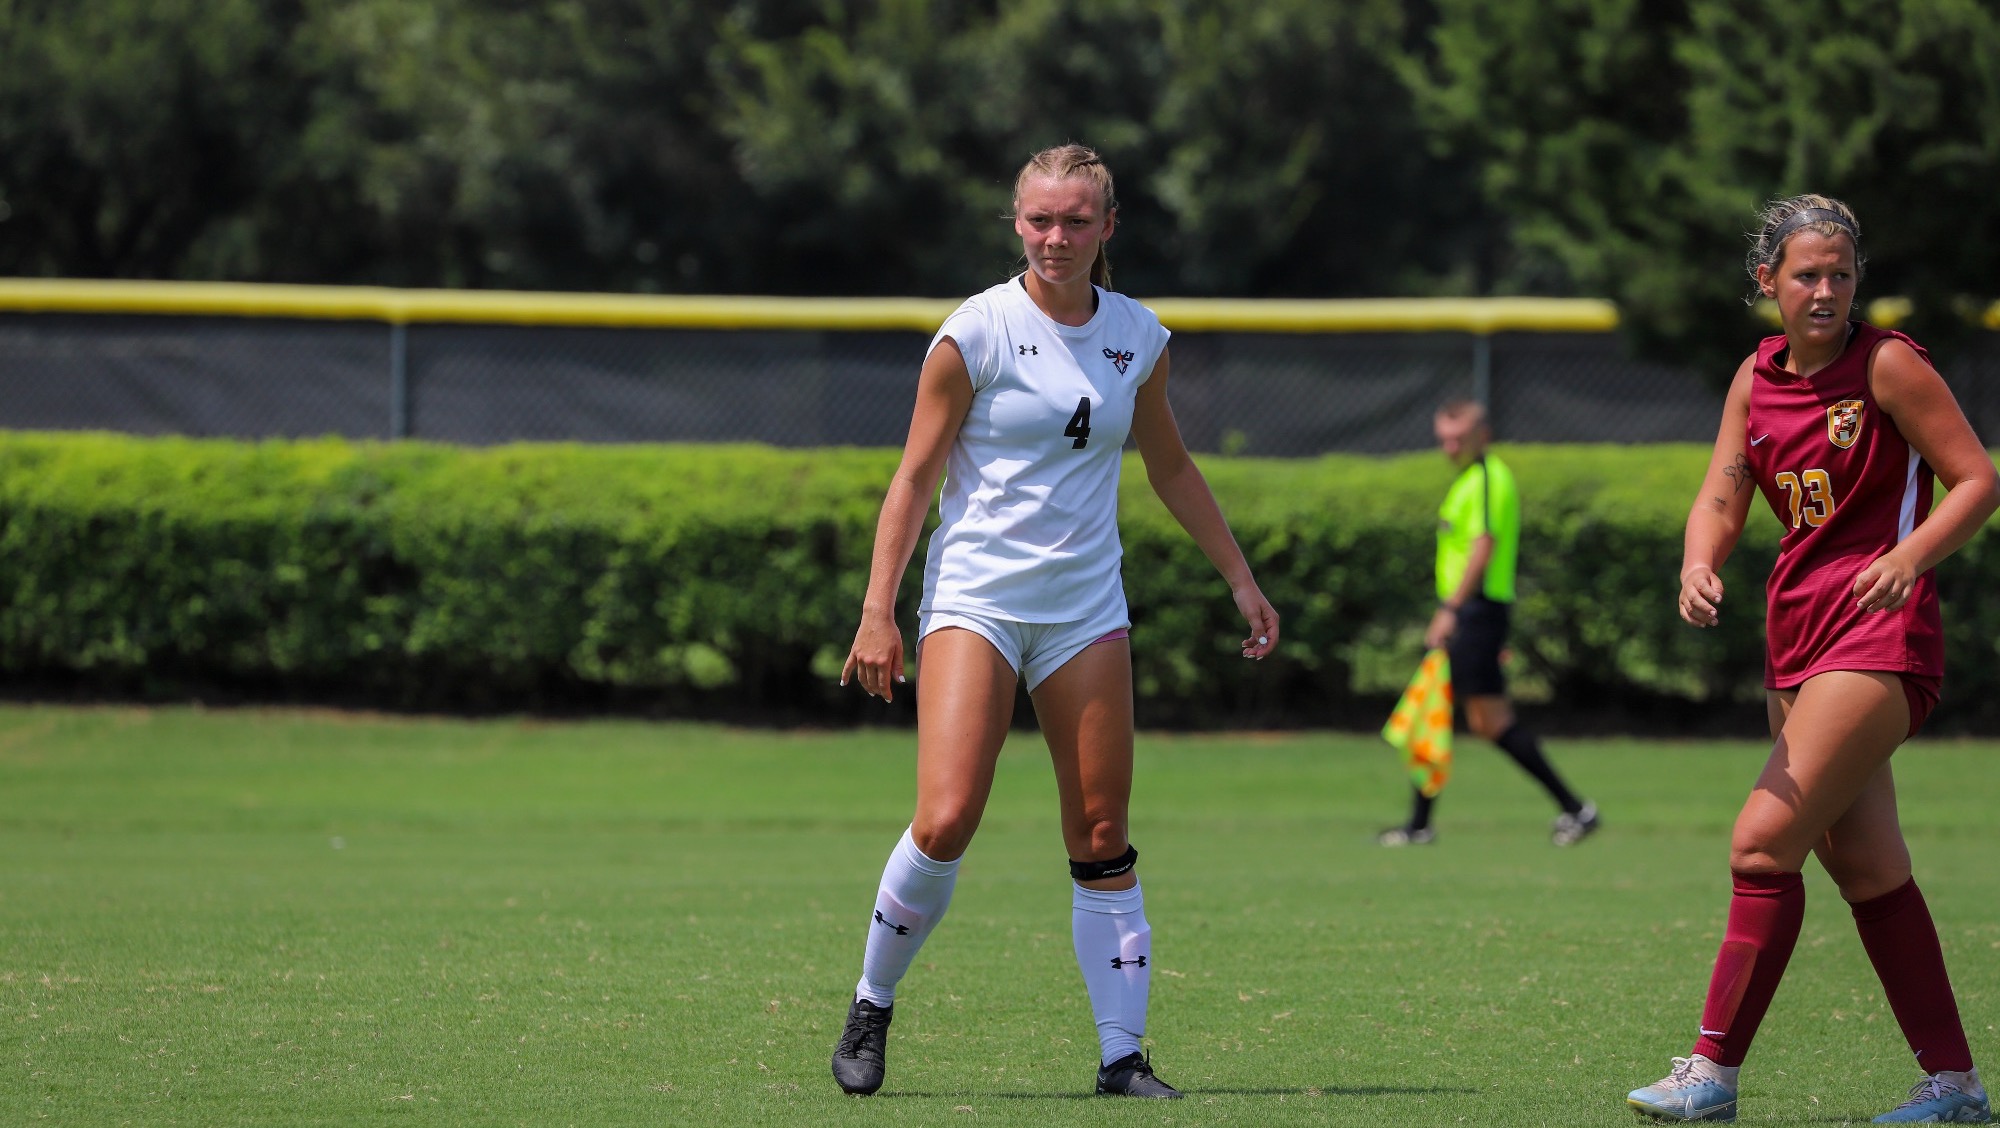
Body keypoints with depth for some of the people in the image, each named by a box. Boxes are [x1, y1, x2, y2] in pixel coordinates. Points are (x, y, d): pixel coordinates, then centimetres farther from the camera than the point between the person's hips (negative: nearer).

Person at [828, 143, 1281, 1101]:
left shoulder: (1137, 337, 7)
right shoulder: (977, 331, -6)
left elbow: (1170, 468, 21)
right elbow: (915, 476, -3)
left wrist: (1240, 578, 21)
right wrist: (877, 611, -9)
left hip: (1085, 606, 4)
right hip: (974, 593, -4)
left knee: (1102, 841, -1)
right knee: (945, 822, -16)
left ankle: (1122, 1053, 4)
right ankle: (871, 1007, 5)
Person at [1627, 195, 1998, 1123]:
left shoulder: (1887, 365, -8)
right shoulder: (1757, 378, 10)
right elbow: (1720, 500, 5)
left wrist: (1910, 555, -25)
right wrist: (1700, 566, -17)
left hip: (1880, 634, -7)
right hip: (1796, 631, 7)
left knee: (1765, 839, -15)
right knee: (1866, 866, 7)